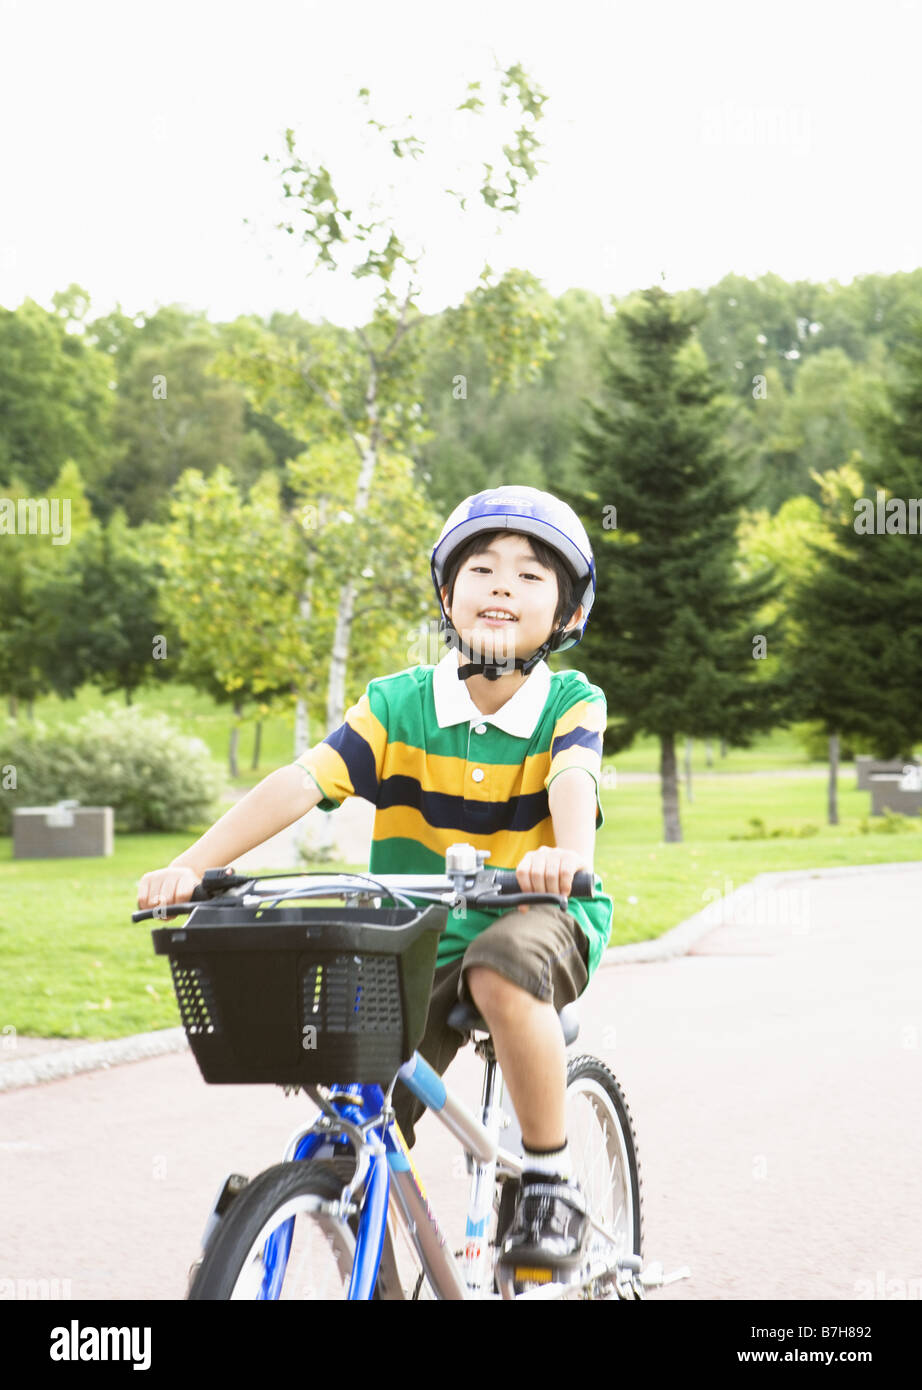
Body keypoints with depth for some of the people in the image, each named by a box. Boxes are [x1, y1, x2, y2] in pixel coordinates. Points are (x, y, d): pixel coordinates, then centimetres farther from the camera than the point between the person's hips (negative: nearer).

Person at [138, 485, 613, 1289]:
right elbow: (302, 782, -16)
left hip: (538, 917, -3)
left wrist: (567, 853, -53)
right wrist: (192, 865, -29)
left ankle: (551, 1182, -19)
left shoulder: (571, 705, -8)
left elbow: (574, 783, -29)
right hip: (414, 940, 3)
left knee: (502, 968, -37)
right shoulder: (400, 705, -5)